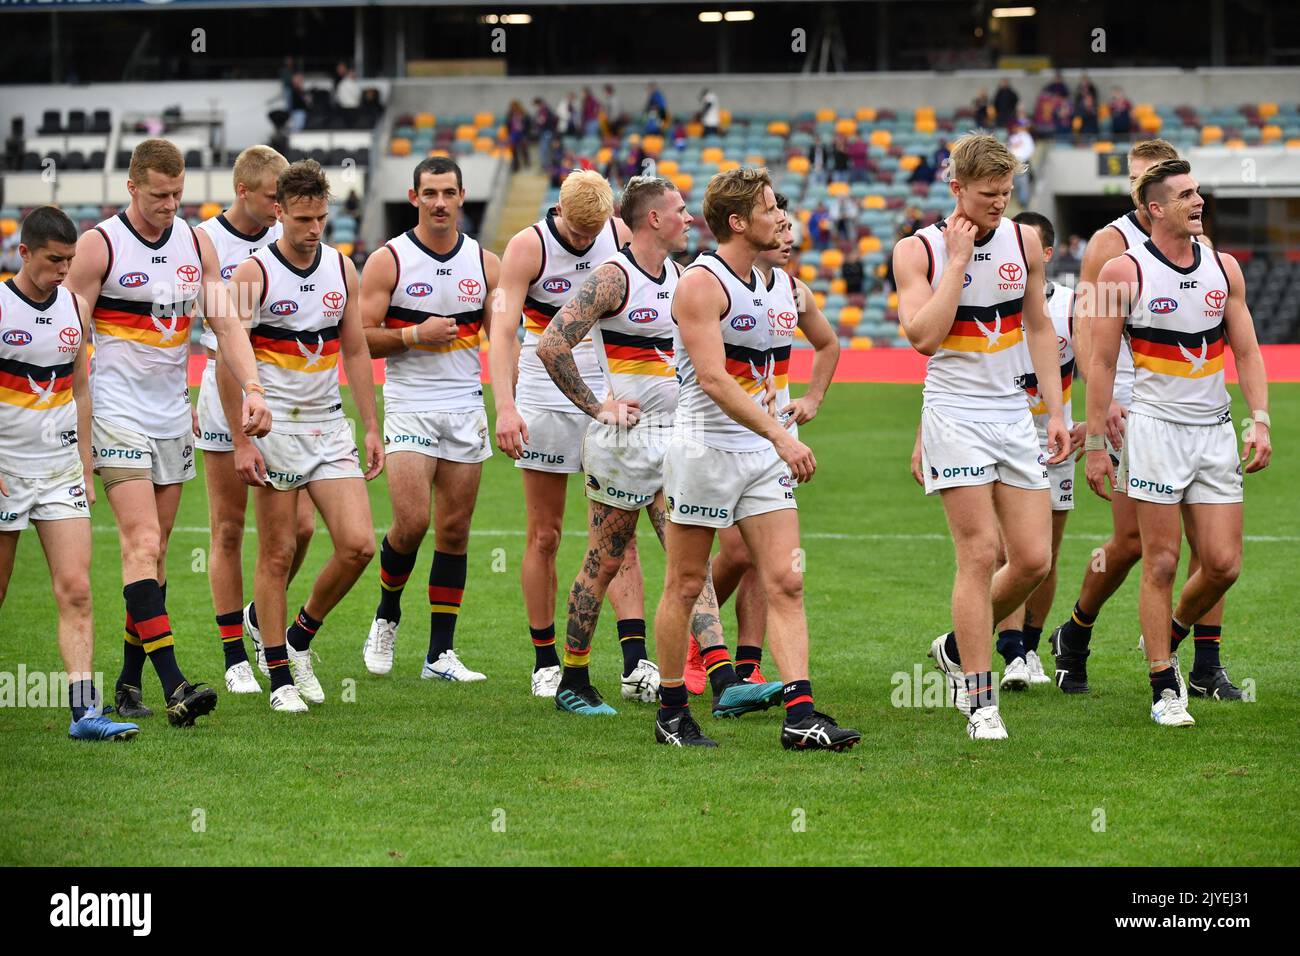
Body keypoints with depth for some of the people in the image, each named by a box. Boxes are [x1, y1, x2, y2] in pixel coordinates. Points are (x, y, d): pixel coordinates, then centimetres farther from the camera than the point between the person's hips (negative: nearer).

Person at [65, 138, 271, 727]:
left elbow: (225, 322, 5)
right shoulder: (99, 245, -8)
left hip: (173, 415, 6)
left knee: (154, 552, 8)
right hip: (116, 411, -6)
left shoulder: (195, 243, 7)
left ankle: (129, 681, 18)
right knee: (142, 543, -15)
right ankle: (173, 685, -23)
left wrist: (252, 389, -10)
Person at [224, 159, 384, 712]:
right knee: (277, 553, -1)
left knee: (358, 545, -6)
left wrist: (372, 428, 10)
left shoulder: (343, 269, 7)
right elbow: (228, 362, -9)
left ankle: (300, 638, 16)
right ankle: (280, 677, 9)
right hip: (274, 427, -4)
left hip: (328, 426, 4)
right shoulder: (253, 274, -8)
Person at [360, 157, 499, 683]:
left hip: (466, 410, 3)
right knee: (412, 522, -15)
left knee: (454, 530, 2)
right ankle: (387, 616, 12)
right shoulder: (388, 261, -2)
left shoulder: (485, 263, 8)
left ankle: (441, 652, 6)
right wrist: (415, 334, -17)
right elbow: (361, 337, -3)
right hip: (408, 407, -3)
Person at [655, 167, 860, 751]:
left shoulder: (760, 281, 14)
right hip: (705, 450, -8)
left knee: (786, 583, -3)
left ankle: (800, 716, -9)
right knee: (685, 587, 3)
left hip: (761, 455, 8)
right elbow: (712, 378, -23)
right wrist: (779, 435, -28)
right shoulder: (701, 283, -13)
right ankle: (672, 714, 14)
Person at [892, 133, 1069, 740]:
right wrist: (959, 259, -15)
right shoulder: (917, 250, -6)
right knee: (979, 555, -11)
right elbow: (923, 336, -18)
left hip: (1015, 412, 5)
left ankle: (960, 646, 25)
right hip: (955, 412, -5)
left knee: (1034, 558, 0)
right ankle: (978, 701, -4)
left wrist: (1055, 410, 11)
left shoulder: (1024, 241, 7)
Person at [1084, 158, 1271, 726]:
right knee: (1161, 562, -4)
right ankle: (1165, 689, 4)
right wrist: (1095, 444, -4)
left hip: (1215, 430, 4)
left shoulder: (1224, 269, 8)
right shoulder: (1124, 272, -5)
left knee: (1223, 563, 0)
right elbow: (1101, 363, -2)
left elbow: (1246, 351, 12)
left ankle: (1167, 636, 28)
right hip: (1156, 427, -4)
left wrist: (1260, 420, 0)